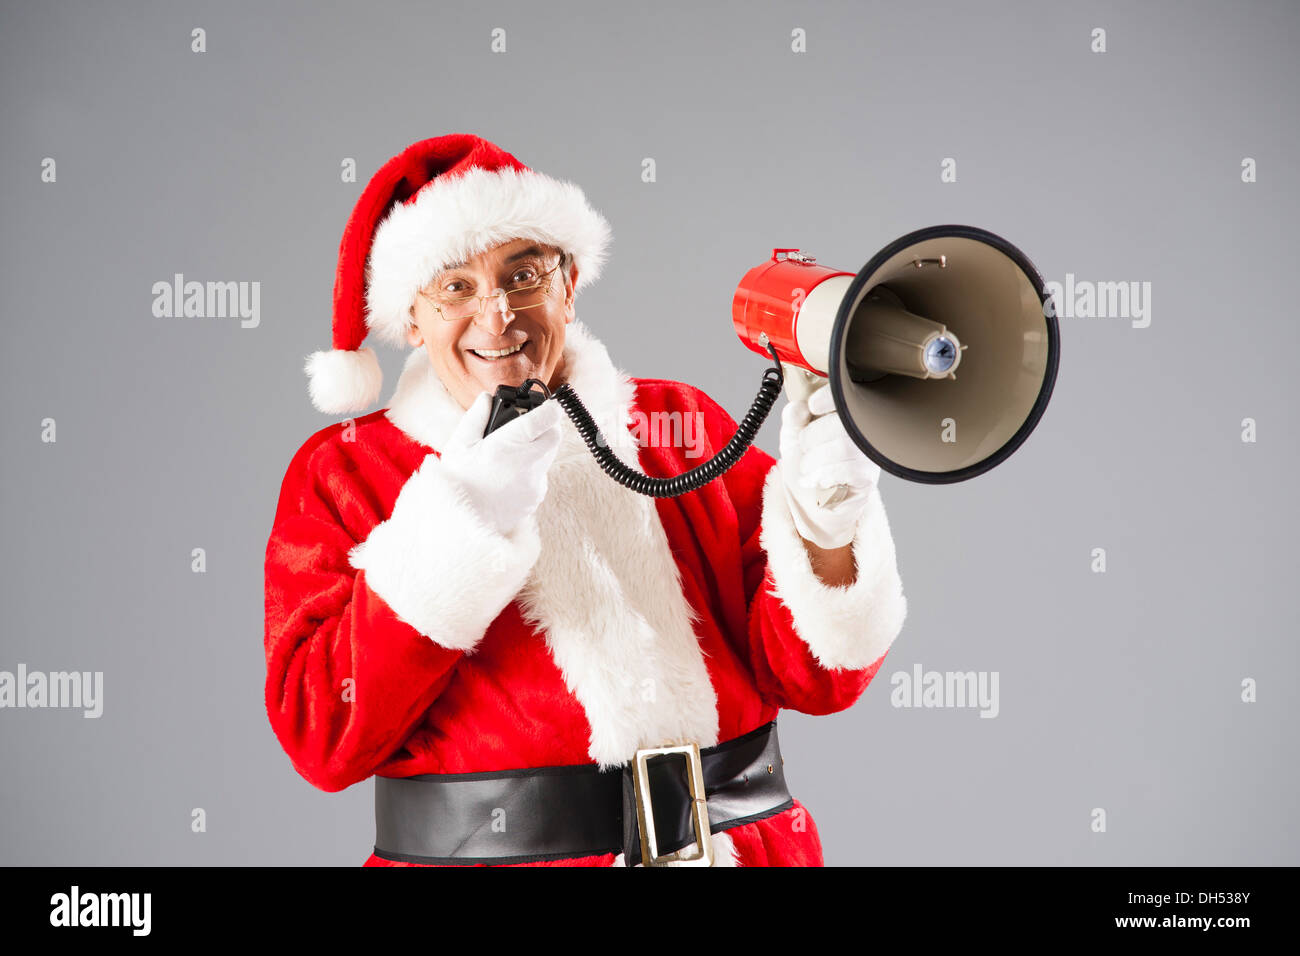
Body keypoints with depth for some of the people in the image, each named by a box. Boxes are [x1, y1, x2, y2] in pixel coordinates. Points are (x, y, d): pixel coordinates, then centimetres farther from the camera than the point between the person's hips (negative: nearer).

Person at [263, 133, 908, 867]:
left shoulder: (681, 426, 8)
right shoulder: (341, 471, 4)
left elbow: (814, 678, 3)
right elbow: (322, 739, -9)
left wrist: (826, 526, -14)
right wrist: (450, 530, -16)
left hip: (736, 842, 1)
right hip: (477, 849, -1)